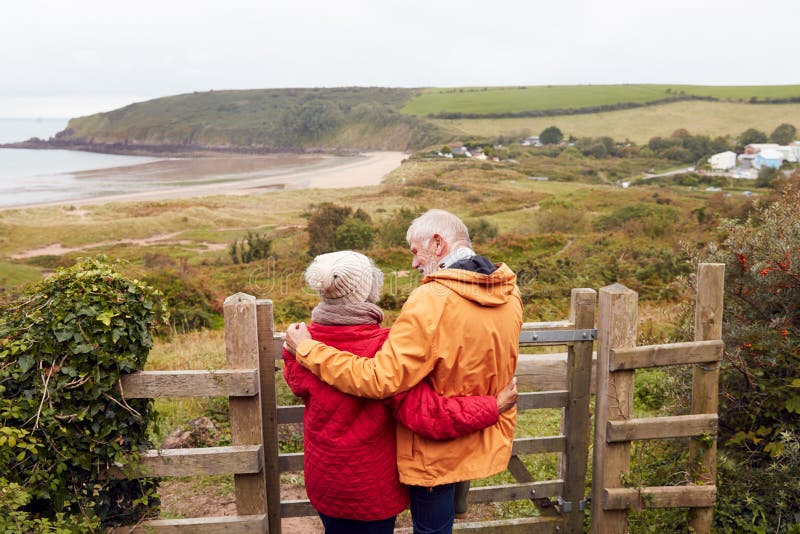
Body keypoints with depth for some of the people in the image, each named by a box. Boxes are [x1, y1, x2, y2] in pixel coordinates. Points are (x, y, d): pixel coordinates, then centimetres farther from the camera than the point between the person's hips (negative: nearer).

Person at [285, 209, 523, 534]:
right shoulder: (510, 292, -5)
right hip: (490, 443, 6)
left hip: (439, 450, -5)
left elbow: (379, 379, -32)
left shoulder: (432, 302, -29)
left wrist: (306, 349, -23)